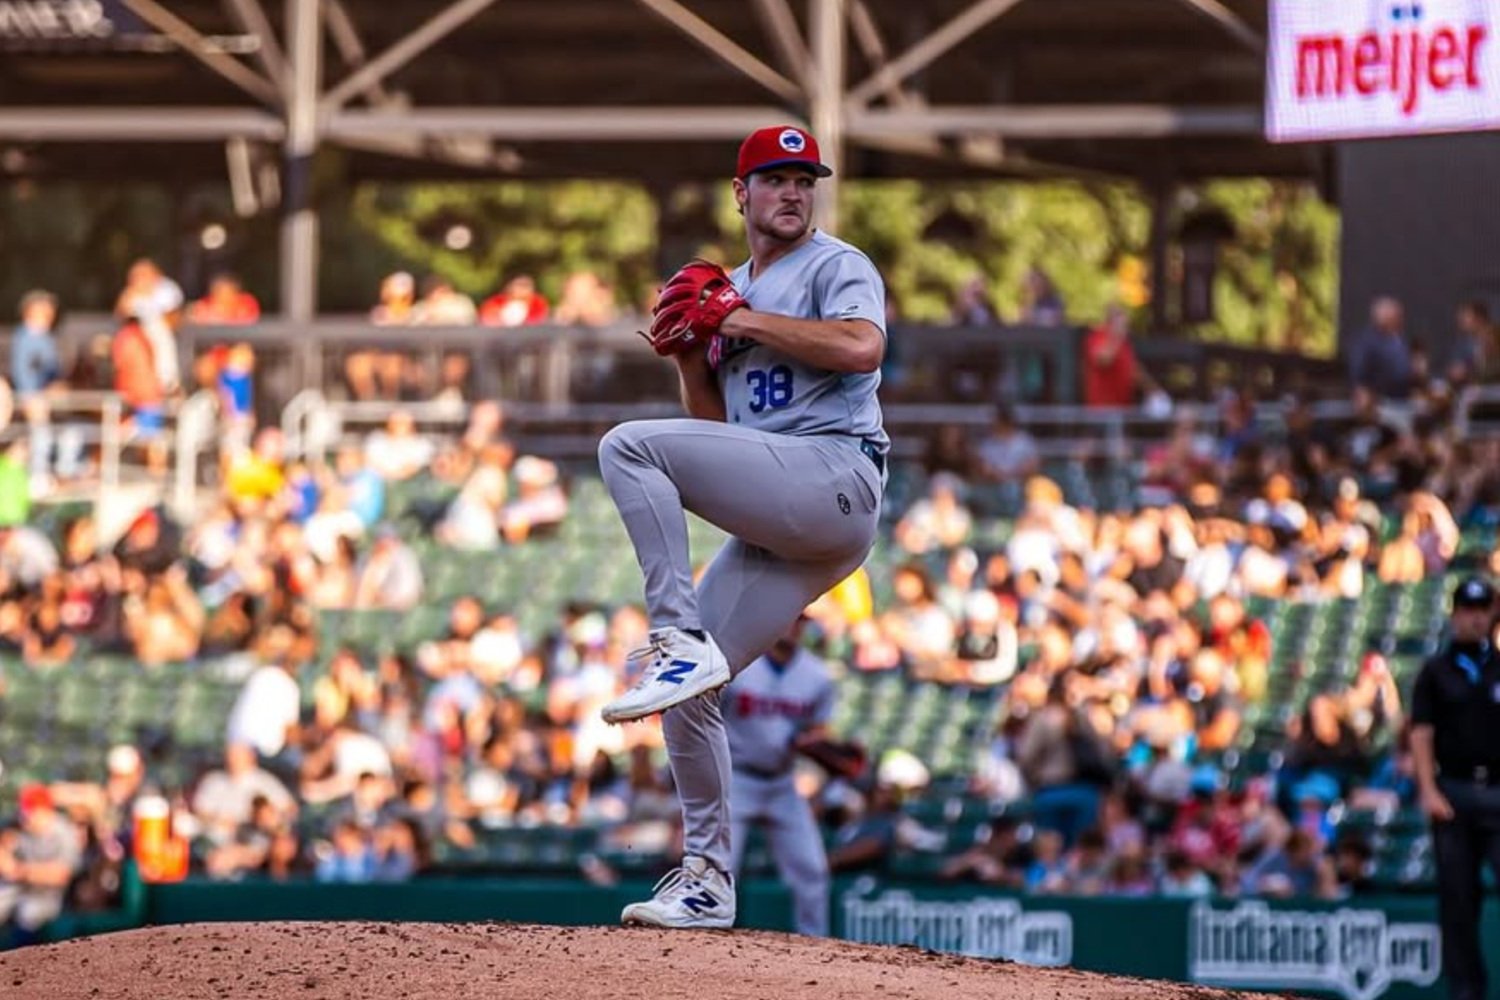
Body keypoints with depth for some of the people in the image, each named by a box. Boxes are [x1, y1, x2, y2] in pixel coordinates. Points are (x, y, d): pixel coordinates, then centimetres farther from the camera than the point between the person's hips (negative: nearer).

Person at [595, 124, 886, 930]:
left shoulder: (836, 267, 4)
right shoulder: (730, 291, 26)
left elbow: (862, 348, -18)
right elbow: (715, 427, 26)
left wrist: (740, 320, -11)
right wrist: (689, 354, 9)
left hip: (833, 477, -8)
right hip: (775, 527, 8)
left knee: (630, 447, -22)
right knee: (685, 692, 2)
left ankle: (679, 640, -27)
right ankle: (706, 878, 9)